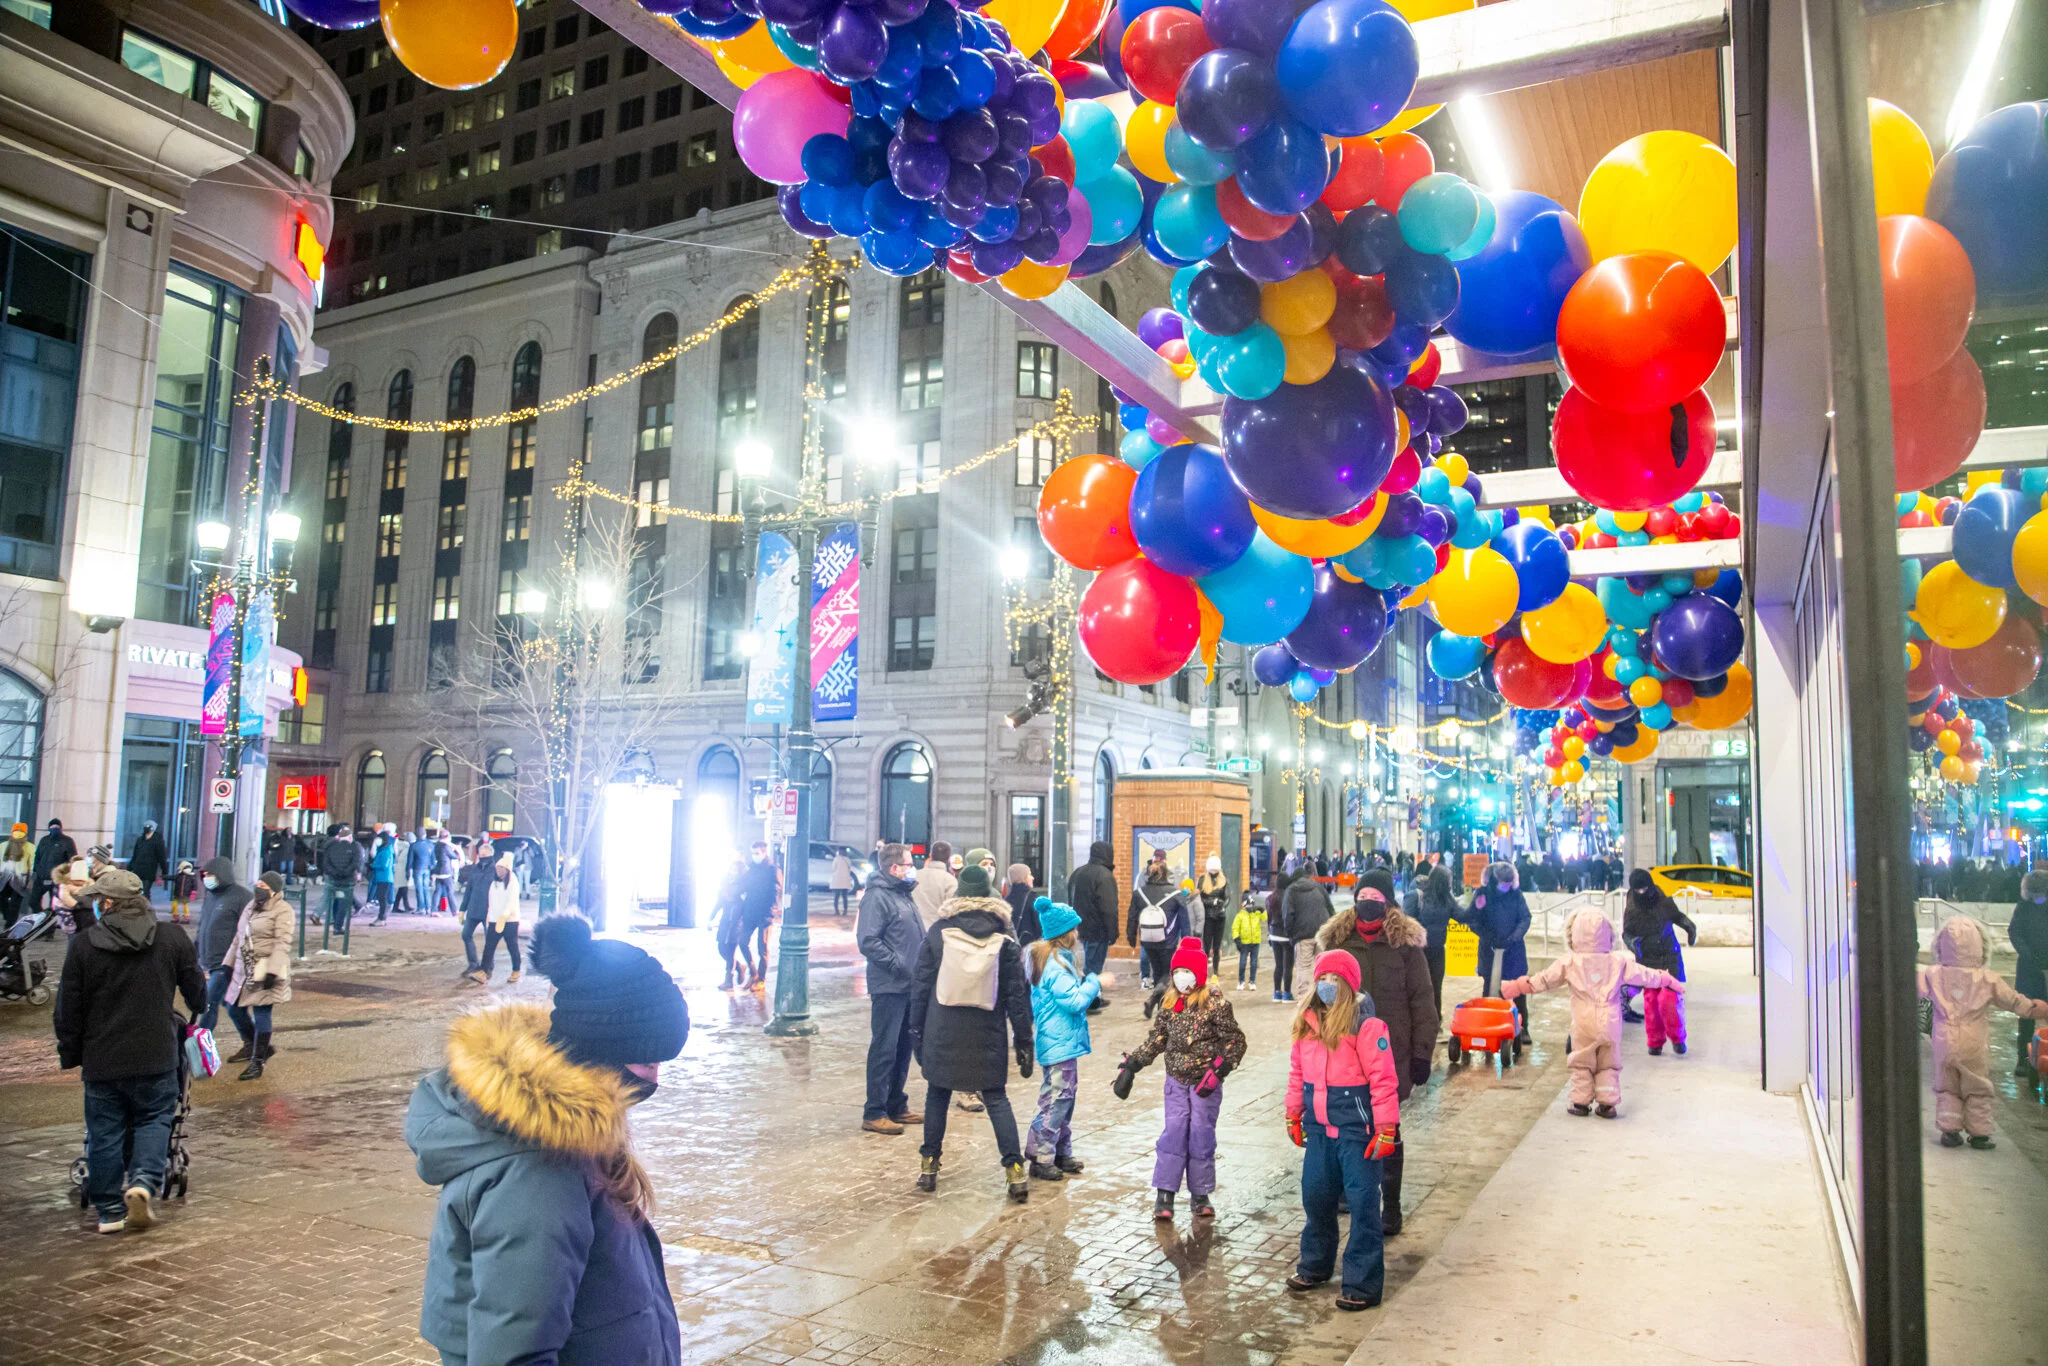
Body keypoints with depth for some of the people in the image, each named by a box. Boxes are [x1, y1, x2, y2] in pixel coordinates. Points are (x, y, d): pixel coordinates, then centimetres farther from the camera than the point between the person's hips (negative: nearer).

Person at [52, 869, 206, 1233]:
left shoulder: (83, 944, -7)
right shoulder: (172, 938, -3)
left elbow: (69, 1009, -2)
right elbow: (195, 991, 9)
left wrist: (69, 1054, 10)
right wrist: (198, 1007, 32)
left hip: (101, 1057, 0)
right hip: (156, 1056, 0)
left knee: (105, 1132, 10)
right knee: (154, 1120, 13)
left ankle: (110, 1210, 15)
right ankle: (144, 1182, -8)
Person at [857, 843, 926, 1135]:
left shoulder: (904, 894, 16)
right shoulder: (877, 897, -14)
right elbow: (868, 942, -21)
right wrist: (898, 965, -21)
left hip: (910, 986, 9)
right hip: (889, 987, -9)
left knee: (903, 1047, 15)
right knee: (884, 1049, -4)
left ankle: (896, 1106, 26)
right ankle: (874, 1113, 4)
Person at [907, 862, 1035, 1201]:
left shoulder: (937, 933, -3)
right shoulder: (1004, 938, -2)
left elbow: (921, 986, 1)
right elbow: (1017, 995, -1)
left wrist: (916, 1031, 10)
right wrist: (1023, 1042, 5)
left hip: (942, 1034, 0)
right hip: (988, 1037, 0)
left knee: (937, 1094, 15)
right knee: (996, 1099, 7)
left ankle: (929, 1164, 21)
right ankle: (1014, 1169, 2)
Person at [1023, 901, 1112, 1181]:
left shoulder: (1058, 959, 11)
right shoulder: (1055, 966, -21)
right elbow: (1074, 1000, -22)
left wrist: (1086, 981, 8)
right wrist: (1095, 982, -11)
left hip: (1064, 1042, 11)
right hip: (1059, 1043, -11)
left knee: (1066, 1097, 16)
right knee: (1055, 1099, -5)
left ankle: (1061, 1153, 25)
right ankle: (1040, 1158, 1)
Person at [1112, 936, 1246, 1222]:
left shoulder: (1215, 1003, -10)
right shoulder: (1168, 1003, 3)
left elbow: (1235, 1041, -8)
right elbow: (1156, 1040, 11)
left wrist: (1218, 1070, -18)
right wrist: (1130, 1066, 6)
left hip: (1205, 1083, -3)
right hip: (1176, 1081, 3)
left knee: (1201, 1137, 3)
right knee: (1173, 1134, -3)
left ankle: (1200, 1196, 17)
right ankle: (1164, 1195, 2)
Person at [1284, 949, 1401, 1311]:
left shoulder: (1366, 1025, -15)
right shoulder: (1306, 1022, 5)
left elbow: (1384, 1080, -15)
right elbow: (1297, 1073, 14)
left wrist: (1386, 1129, -15)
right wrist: (1293, 1115, 17)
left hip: (1357, 1130, -6)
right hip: (1319, 1128, 6)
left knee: (1362, 1203, 1)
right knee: (1315, 1197, 16)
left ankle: (1363, 1284, 11)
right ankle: (1314, 1266, 36)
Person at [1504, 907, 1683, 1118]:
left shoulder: (1568, 962, -5)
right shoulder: (1618, 960, -1)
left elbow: (1543, 980, -3)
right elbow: (1643, 975, 8)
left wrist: (1517, 987, 6)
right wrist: (1666, 980, 26)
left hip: (1583, 1025, -1)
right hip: (1610, 1024, 1)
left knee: (1581, 1064, 10)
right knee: (1609, 1065, 13)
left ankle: (1581, 1102, 11)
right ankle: (1608, 1104, 12)